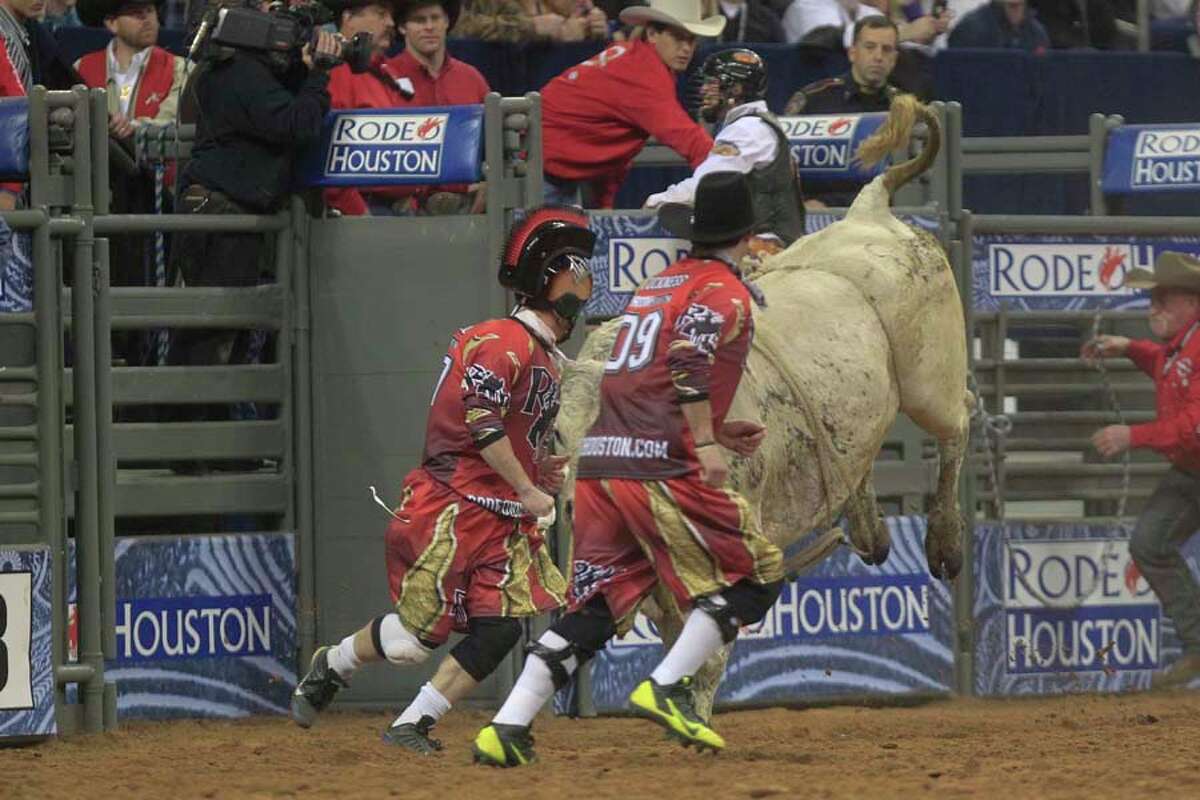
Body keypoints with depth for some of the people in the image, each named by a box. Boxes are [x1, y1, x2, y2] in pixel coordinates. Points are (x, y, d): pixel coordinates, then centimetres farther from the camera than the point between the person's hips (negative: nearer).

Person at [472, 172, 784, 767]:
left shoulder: (656, 286, 25)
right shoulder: (723, 290, 0)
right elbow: (688, 361, -18)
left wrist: (710, 432, 32)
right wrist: (706, 442, -20)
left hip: (599, 461, 8)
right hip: (662, 468, -8)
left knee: (596, 608, 8)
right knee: (754, 577, 3)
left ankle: (508, 728, -5)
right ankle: (666, 689, -10)